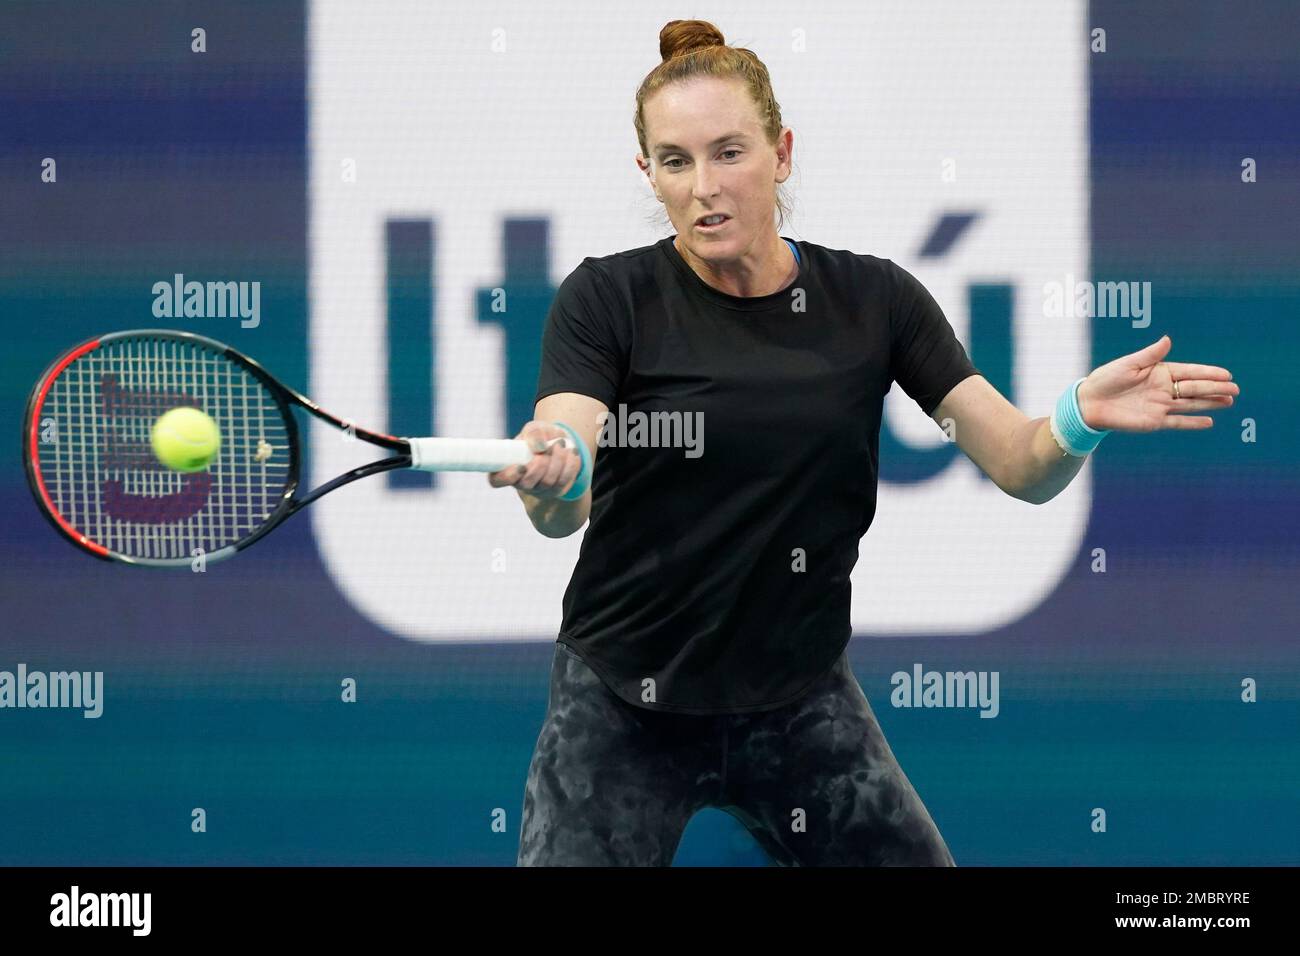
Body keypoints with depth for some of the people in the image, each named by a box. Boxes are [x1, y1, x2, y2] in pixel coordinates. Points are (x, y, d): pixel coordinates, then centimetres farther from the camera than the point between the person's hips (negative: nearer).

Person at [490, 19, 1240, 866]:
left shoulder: (873, 301, -2)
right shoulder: (607, 301, -10)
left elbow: (1021, 465, -5)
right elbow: (560, 512, -23)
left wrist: (1082, 417, -29)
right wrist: (553, 472, -48)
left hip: (800, 700, 2)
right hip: (623, 706, -2)